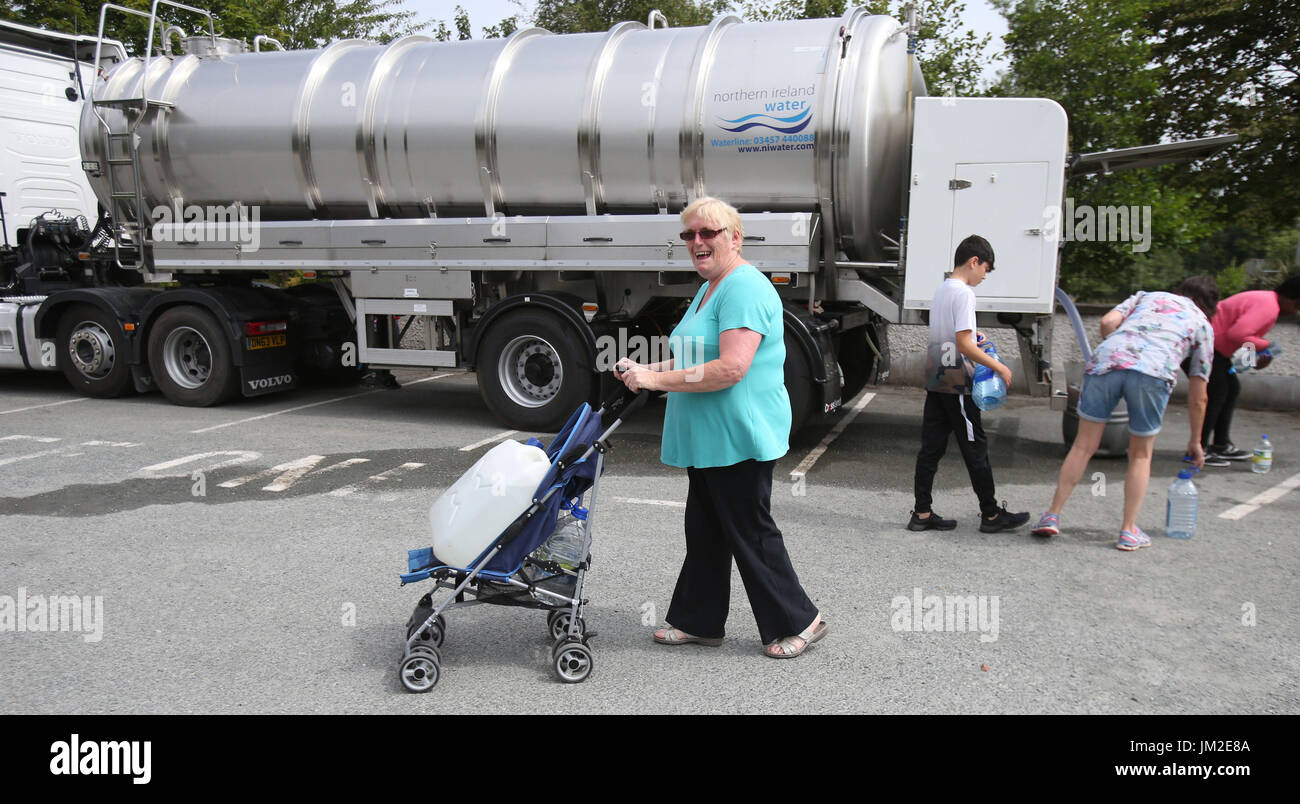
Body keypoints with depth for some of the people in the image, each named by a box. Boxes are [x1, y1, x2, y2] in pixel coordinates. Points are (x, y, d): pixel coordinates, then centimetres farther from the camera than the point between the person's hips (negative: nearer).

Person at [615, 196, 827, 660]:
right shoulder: (709, 288, 16)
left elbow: (731, 368, -27)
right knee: (704, 530, 16)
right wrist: (646, 371, 8)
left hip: (740, 438, -10)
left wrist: (658, 380, -22)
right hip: (707, 439, 10)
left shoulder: (744, 287, -17)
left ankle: (797, 622, 17)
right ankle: (699, 622, 28)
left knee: (750, 532, 1)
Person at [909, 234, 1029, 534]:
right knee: (975, 448, 2)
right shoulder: (963, 293, -15)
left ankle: (922, 514, 10)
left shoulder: (941, 290, 13)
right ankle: (991, 515, 13)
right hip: (957, 385, -9)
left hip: (935, 381, 9)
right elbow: (964, 346, -20)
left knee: (931, 448, 8)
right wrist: (999, 367, -13)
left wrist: (971, 335, 16)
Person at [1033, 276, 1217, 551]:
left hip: (1106, 360, 1)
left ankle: (1053, 515, 13)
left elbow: (1108, 322, 13)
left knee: (1083, 446, 12)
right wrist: (1195, 442, 37)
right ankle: (1128, 531, 19)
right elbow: (1197, 398, 28)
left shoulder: (1147, 296, 34)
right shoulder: (1202, 324, 29)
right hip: (1154, 372, -1)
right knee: (1141, 456, 18)